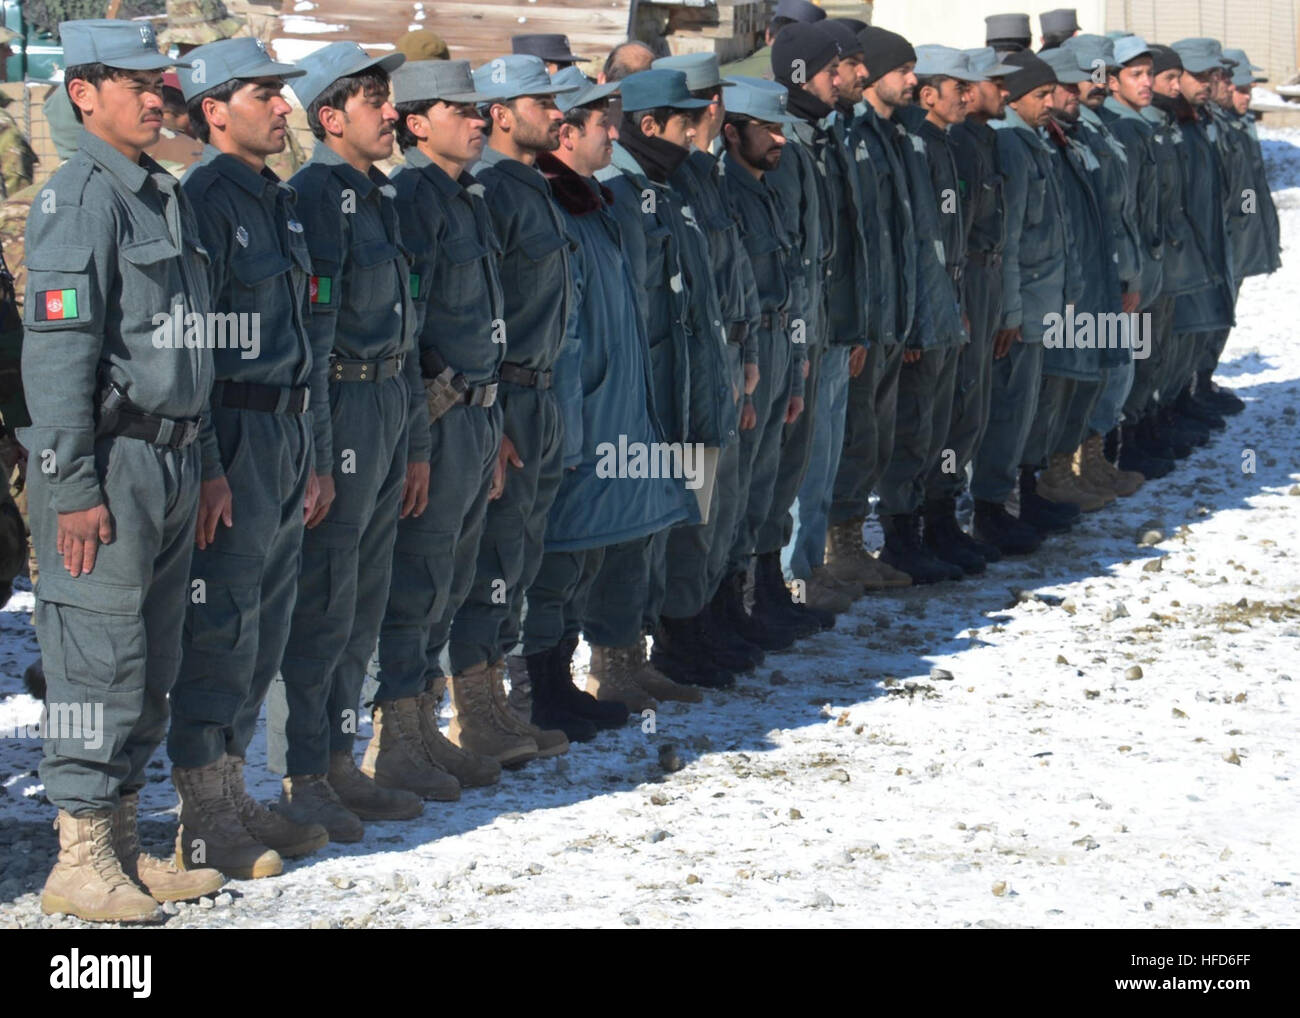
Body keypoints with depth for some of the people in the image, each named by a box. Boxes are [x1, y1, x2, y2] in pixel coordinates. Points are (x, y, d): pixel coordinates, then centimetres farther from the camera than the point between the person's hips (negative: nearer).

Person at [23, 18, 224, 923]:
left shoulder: (165, 196, 16)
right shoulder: (82, 199, -11)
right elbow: (58, 347, -16)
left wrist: (196, 464, 17)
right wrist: (73, 485, -19)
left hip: (171, 459, 9)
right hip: (110, 460, -9)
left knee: (152, 668, 12)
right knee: (102, 663, -6)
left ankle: (124, 841, 20)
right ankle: (81, 859, 0)